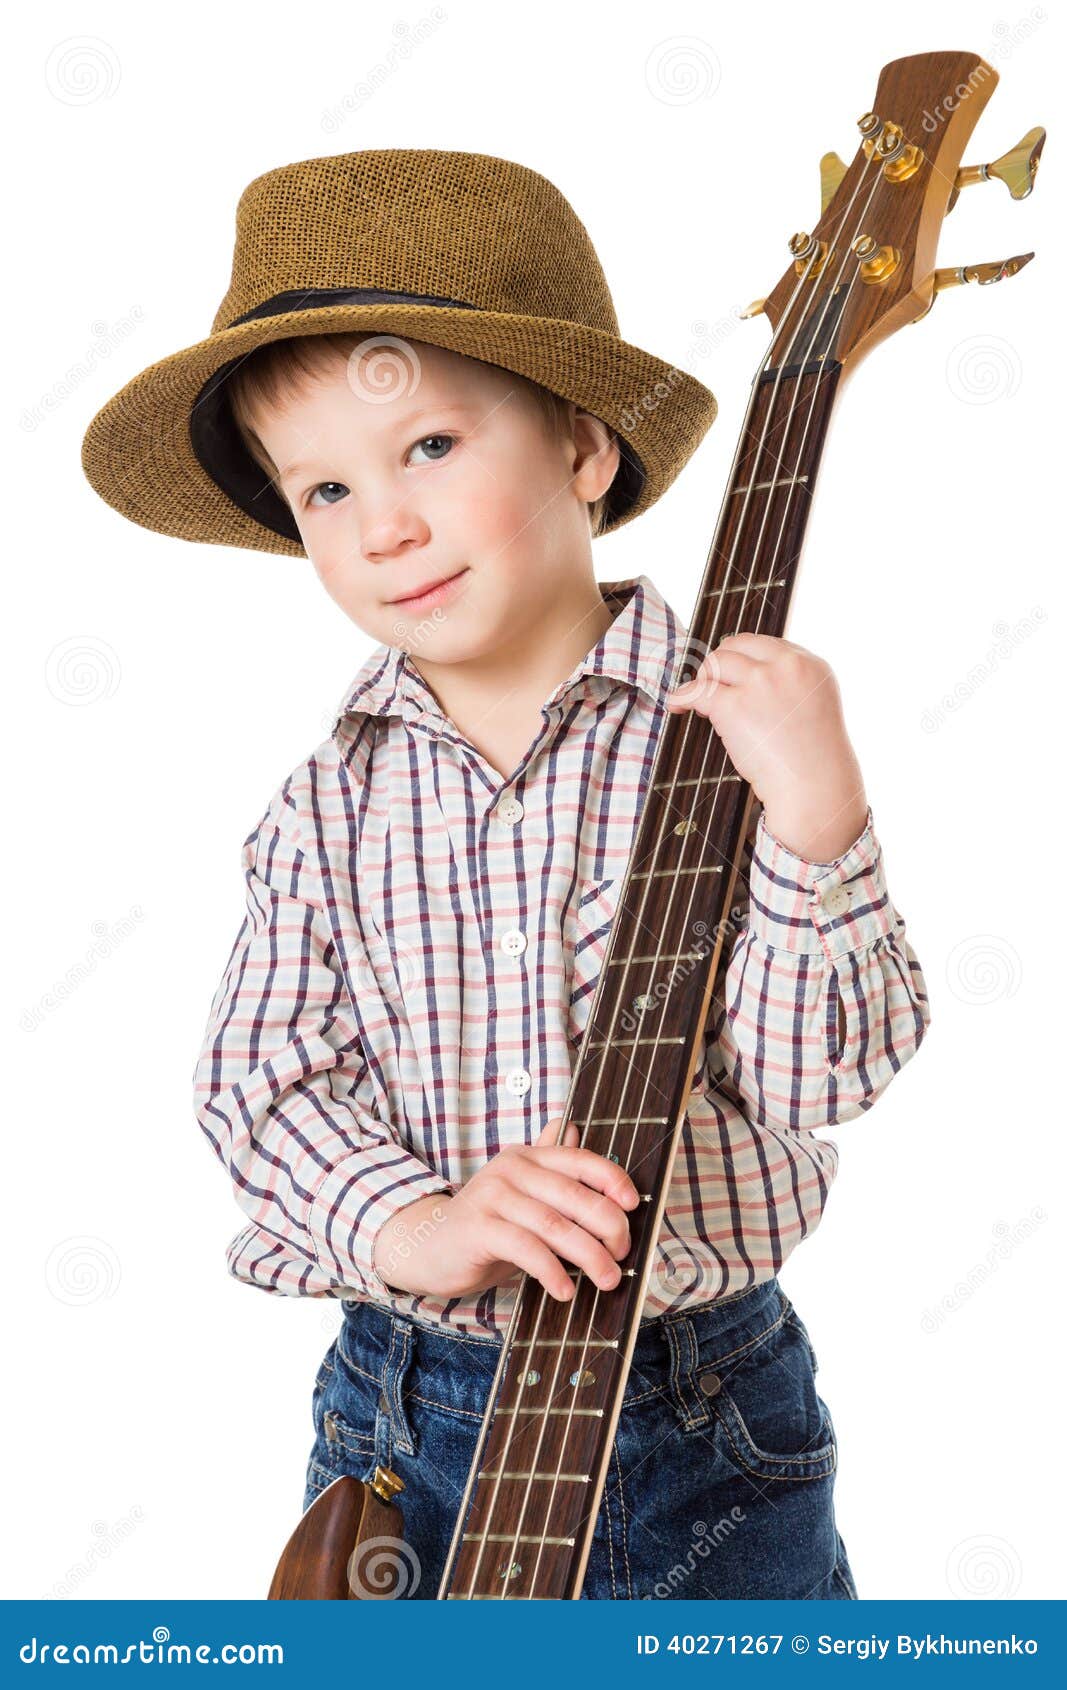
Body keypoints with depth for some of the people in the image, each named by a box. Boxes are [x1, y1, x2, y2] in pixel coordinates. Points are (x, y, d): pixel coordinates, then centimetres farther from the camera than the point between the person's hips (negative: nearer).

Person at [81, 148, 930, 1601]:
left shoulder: (726, 736, -11)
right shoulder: (334, 802, -3)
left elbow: (821, 1075, -14)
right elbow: (260, 1075, -6)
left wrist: (815, 818, -28)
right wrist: (407, 1223, -23)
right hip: (404, 1421, 2)